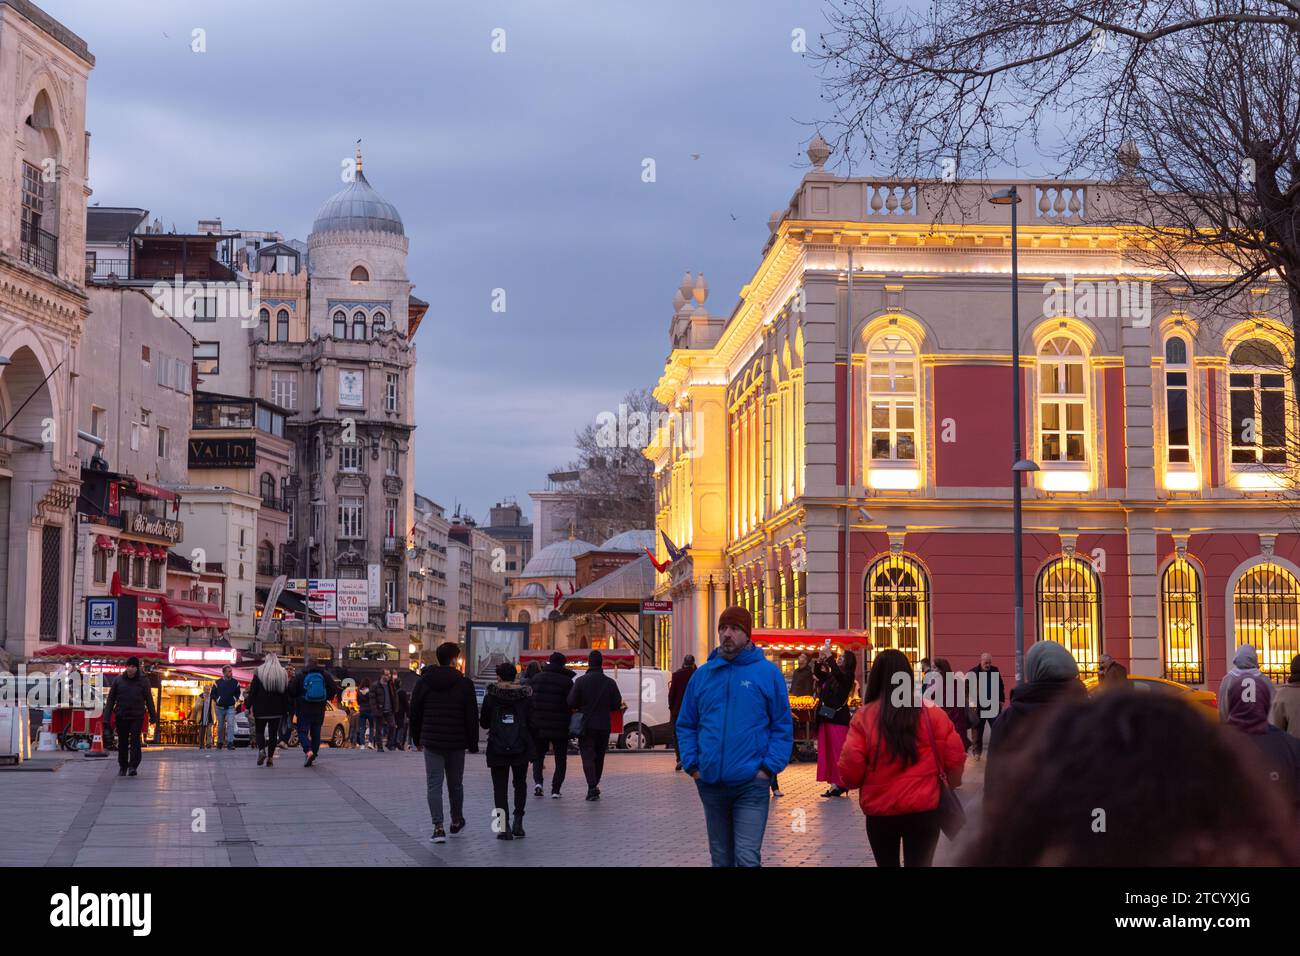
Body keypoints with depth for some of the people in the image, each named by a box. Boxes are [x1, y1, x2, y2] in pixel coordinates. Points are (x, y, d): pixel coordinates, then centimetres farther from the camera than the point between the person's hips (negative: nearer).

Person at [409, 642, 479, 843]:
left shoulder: (423, 682, 1)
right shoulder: (464, 684, -5)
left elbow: (415, 713, 6)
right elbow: (472, 717, -5)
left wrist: (416, 738, 16)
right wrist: (473, 743, 2)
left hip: (432, 742, 0)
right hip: (456, 743, 0)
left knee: (434, 784, -1)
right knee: (455, 784, 16)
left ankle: (438, 827, -11)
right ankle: (457, 821, 32)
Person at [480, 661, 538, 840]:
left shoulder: (491, 696, -5)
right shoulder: (525, 696, -3)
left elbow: (484, 723, 2)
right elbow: (532, 723, -2)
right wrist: (533, 742, 9)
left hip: (497, 749, -1)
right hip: (521, 748, 1)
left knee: (500, 787, 5)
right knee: (520, 784, 19)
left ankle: (504, 826, -5)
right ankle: (518, 822, 8)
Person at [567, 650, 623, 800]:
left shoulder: (581, 681, -9)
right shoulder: (610, 682, -2)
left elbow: (571, 703, -10)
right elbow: (617, 704, 0)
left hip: (586, 725, -3)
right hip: (604, 725, 3)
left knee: (588, 756, -4)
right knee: (599, 757, 17)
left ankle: (592, 787, -18)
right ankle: (595, 785, 26)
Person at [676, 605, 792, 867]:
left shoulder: (768, 673, -2)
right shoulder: (702, 675, 7)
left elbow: (782, 727, -1)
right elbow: (686, 726, 13)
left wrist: (769, 768, -10)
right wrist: (692, 765, 1)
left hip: (751, 784, -4)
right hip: (711, 784, 4)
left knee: (747, 857, -12)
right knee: (721, 857, 15)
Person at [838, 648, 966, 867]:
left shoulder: (864, 717, -8)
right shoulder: (931, 712, -4)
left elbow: (850, 769, -9)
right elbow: (955, 756, -1)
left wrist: (852, 781, 14)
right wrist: (951, 784, 19)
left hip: (880, 812, 0)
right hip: (923, 809, 0)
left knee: (887, 863, 19)